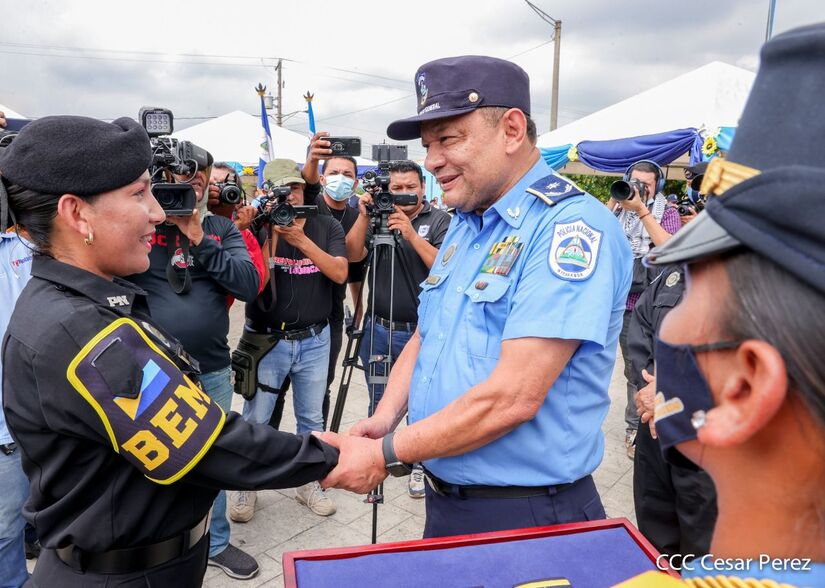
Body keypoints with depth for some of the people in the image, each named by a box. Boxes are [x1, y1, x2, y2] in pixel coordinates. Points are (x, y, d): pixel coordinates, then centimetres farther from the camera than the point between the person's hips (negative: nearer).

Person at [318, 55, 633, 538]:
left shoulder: (572, 226, -22)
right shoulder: (464, 224, 7)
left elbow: (512, 396, -28)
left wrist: (386, 454, -19)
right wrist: (385, 418, -5)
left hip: (527, 516, -8)